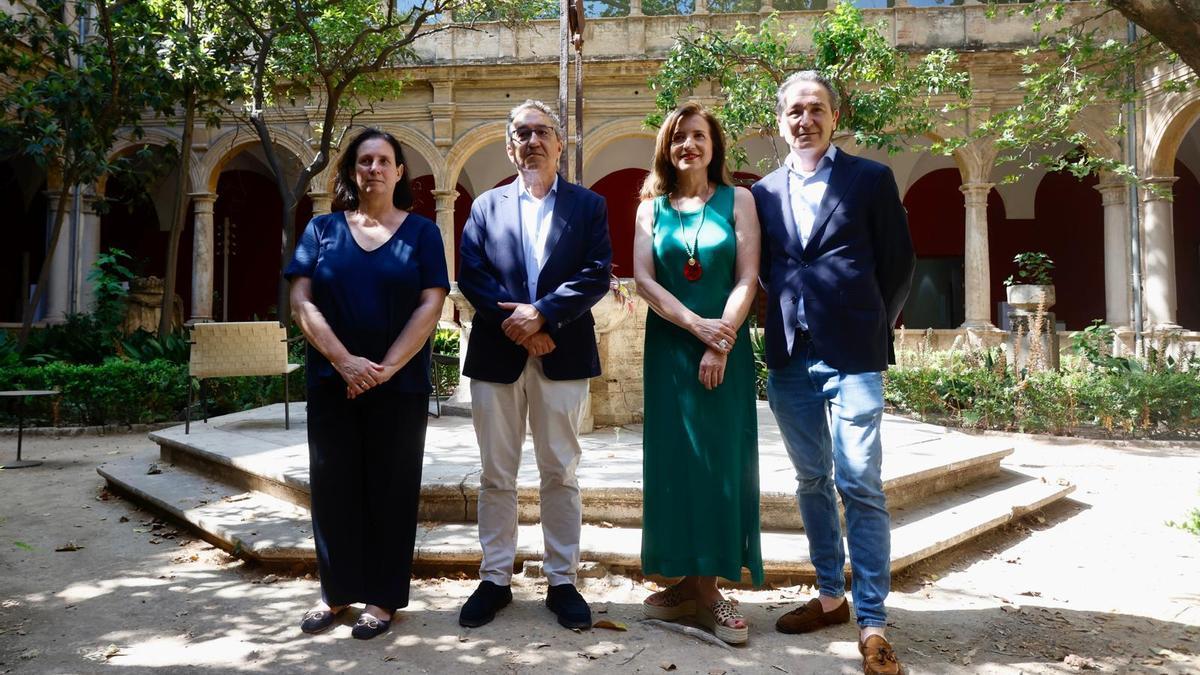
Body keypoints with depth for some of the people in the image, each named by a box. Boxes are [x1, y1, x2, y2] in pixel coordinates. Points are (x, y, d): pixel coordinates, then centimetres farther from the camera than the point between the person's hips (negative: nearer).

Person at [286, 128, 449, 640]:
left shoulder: (422, 232, 3)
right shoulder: (322, 229, 7)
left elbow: (431, 305, -5)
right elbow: (301, 301, -1)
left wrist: (387, 367, -14)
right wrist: (345, 361, -13)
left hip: (400, 383, -1)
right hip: (332, 381, 2)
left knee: (390, 487, 5)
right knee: (333, 484, 7)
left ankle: (382, 597, 17)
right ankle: (336, 591, 22)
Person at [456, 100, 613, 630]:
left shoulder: (588, 205, 8)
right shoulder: (486, 205, 12)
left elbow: (597, 274, -4)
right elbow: (470, 276, 1)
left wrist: (541, 314, -16)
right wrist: (516, 322, -12)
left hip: (562, 356, -1)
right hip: (496, 355, 2)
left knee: (560, 474, 6)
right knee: (496, 476, 8)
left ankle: (562, 581, 17)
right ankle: (495, 579, 20)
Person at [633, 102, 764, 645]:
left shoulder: (738, 200, 4)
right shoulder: (652, 206, 8)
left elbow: (747, 278, -5)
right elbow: (644, 279, -3)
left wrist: (721, 342, -16)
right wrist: (697, 325, -14)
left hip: (726, 345, -1)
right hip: (669, 346, 2)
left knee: (722, 460, 0)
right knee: (674, 459, 3)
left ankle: (711, 587, 9)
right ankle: (688, 583, 13)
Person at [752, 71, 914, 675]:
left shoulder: (870, 178, 2)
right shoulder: (764, 192, 11)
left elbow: (899, 263, 4)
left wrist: (874, 331, 4)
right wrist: (791, 316, 5)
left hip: (851, 355, -4)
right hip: (788, 355, 4)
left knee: (860, 485, -5)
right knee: (812, 481, 12)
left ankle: (872, 622, 4)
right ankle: (830, 596, 26)